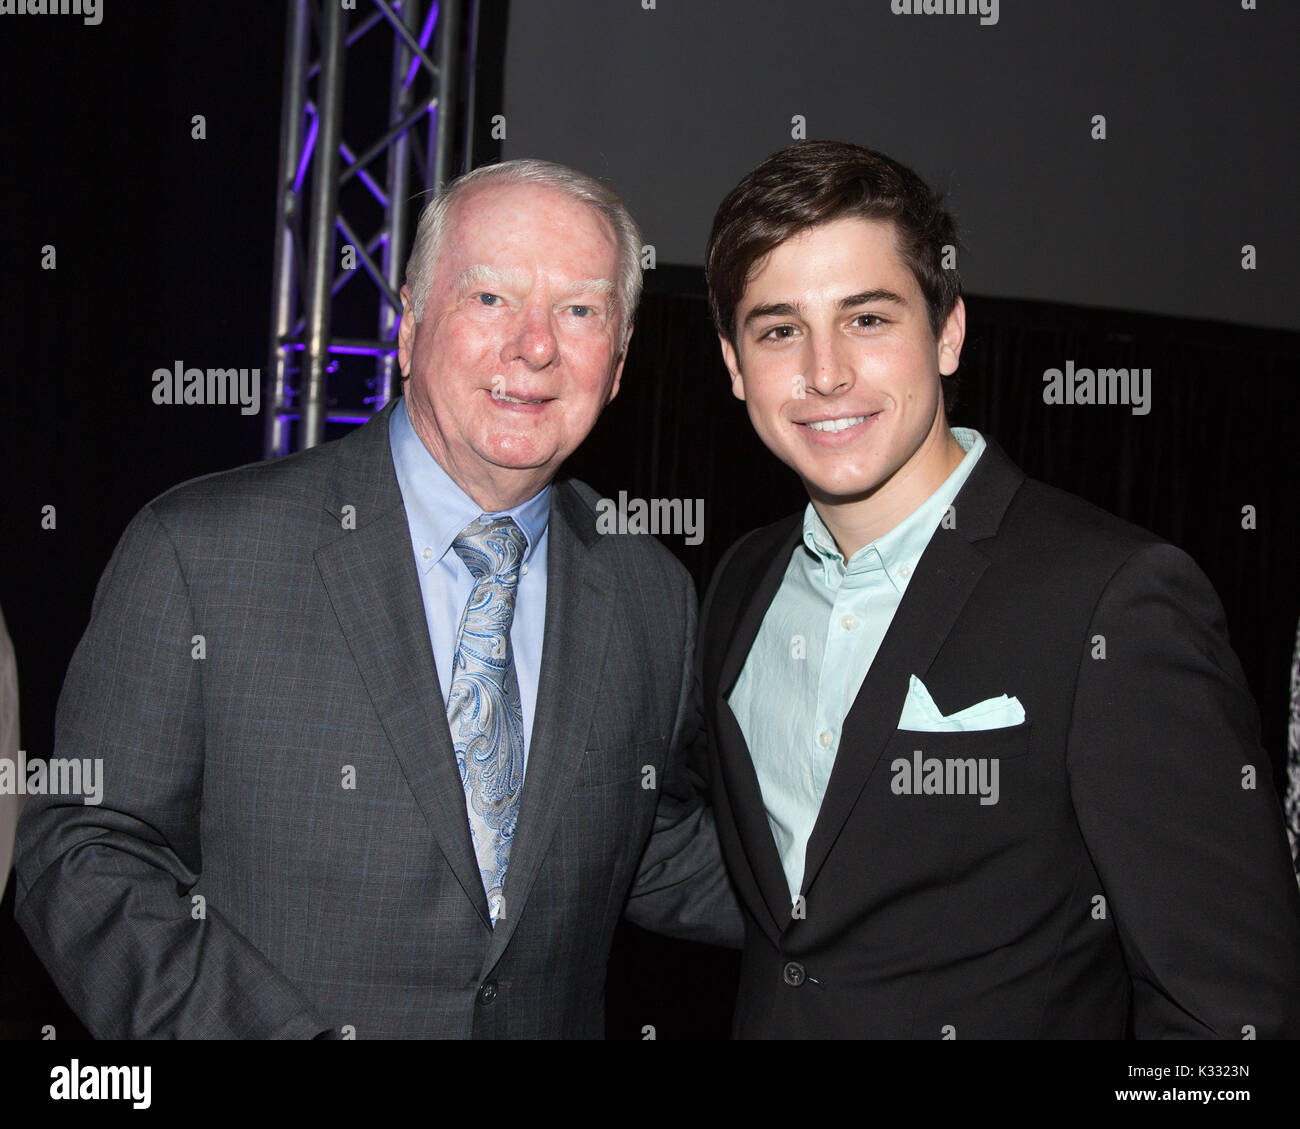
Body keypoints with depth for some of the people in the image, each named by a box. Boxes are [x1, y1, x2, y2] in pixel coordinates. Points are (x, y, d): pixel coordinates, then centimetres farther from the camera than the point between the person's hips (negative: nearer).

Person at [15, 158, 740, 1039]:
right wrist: (271, 1031, -25)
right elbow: (85, 858, -14)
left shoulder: (652, 593, -3)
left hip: (557, 1019, 4)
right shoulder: (195, 553, -15)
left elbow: (660, 859, 7)